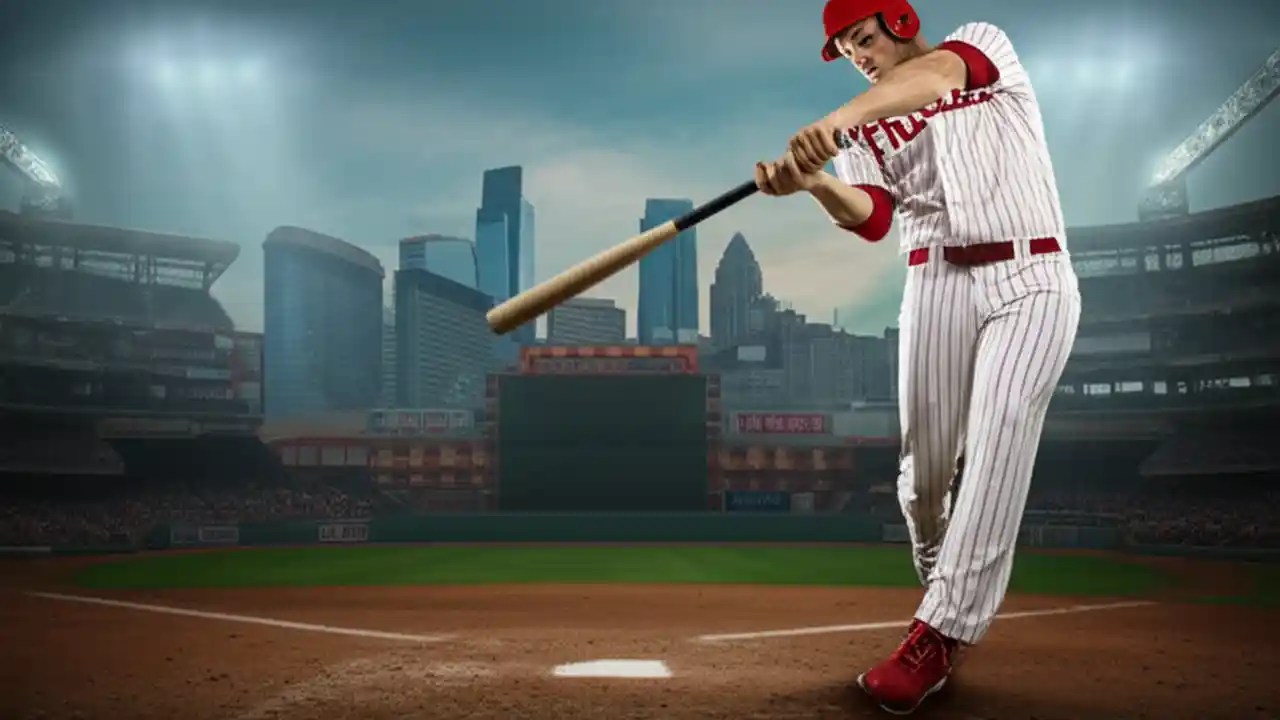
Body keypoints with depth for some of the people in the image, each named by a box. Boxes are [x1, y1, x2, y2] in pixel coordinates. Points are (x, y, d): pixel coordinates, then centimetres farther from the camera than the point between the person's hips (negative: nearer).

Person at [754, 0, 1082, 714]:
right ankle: (946, 587, 26)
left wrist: (837, 118, -35)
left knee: (999, 438, -17)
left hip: (1032, 279, -3)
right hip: (938, 282, 4)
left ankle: (941, 633, -17)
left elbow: (936, 75, -18)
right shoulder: (866, 129, 15)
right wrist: (816, 181, -27)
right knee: (927, 460, 0)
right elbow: (870, 218, -4)